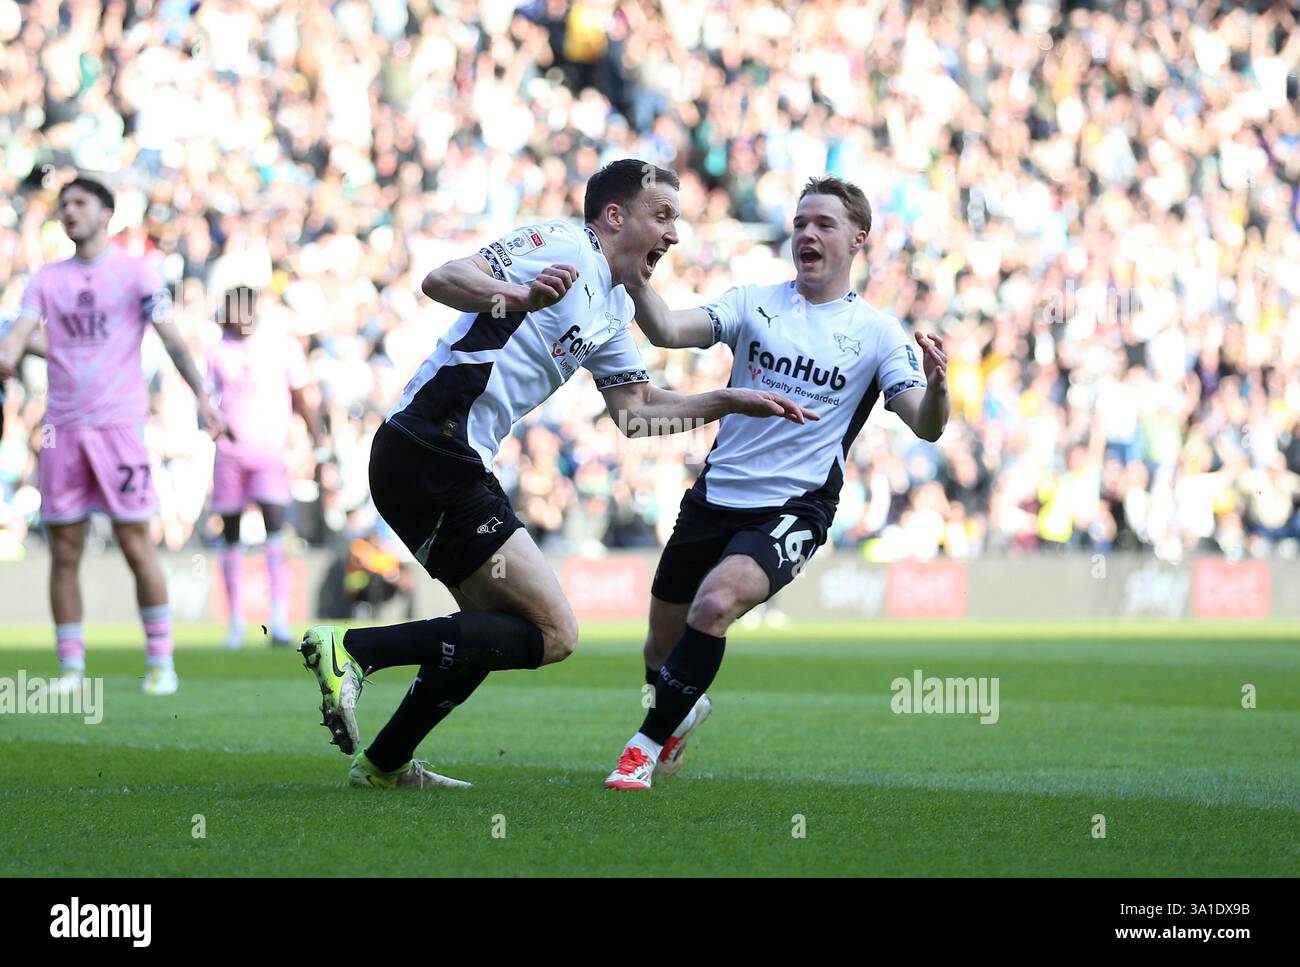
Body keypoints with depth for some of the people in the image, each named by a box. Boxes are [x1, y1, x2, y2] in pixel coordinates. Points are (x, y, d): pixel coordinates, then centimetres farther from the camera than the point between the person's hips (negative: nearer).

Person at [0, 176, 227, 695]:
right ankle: (70, 667, 8)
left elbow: (171, 337, -3)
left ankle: (160, 661, 5)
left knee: (136, 546, -5)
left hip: (118, 423, -3)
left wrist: (201, 394, -16)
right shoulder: (47, 279, 12)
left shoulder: (136, 272, 3)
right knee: (64, 553, 2)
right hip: (62, 428, 3)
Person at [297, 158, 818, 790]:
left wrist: (733, 402, 20)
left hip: (461, 465, 10)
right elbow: (442, 281, -20)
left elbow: (634, 410, 29)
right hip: (429, 449, -10)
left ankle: (386, 763, 27)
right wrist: (519, 297, -40)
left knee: (502, 626, 22)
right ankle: (353, 649, -17)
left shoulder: (613, 309, 21)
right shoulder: (562, 246, -7)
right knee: (553, 633, -12)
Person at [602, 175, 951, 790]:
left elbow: (926, 427, -7)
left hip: (793, 509, -3)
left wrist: (935, 385, -29)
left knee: (716, 603, -30)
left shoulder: (876, 333, 0)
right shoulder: (754, 304, 5)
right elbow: (668, 331, -10)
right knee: (662, 648, 11)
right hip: (715, 497, 4)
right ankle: (686, 711, 47)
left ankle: (648, 746, -15)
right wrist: (635, 279, -27)